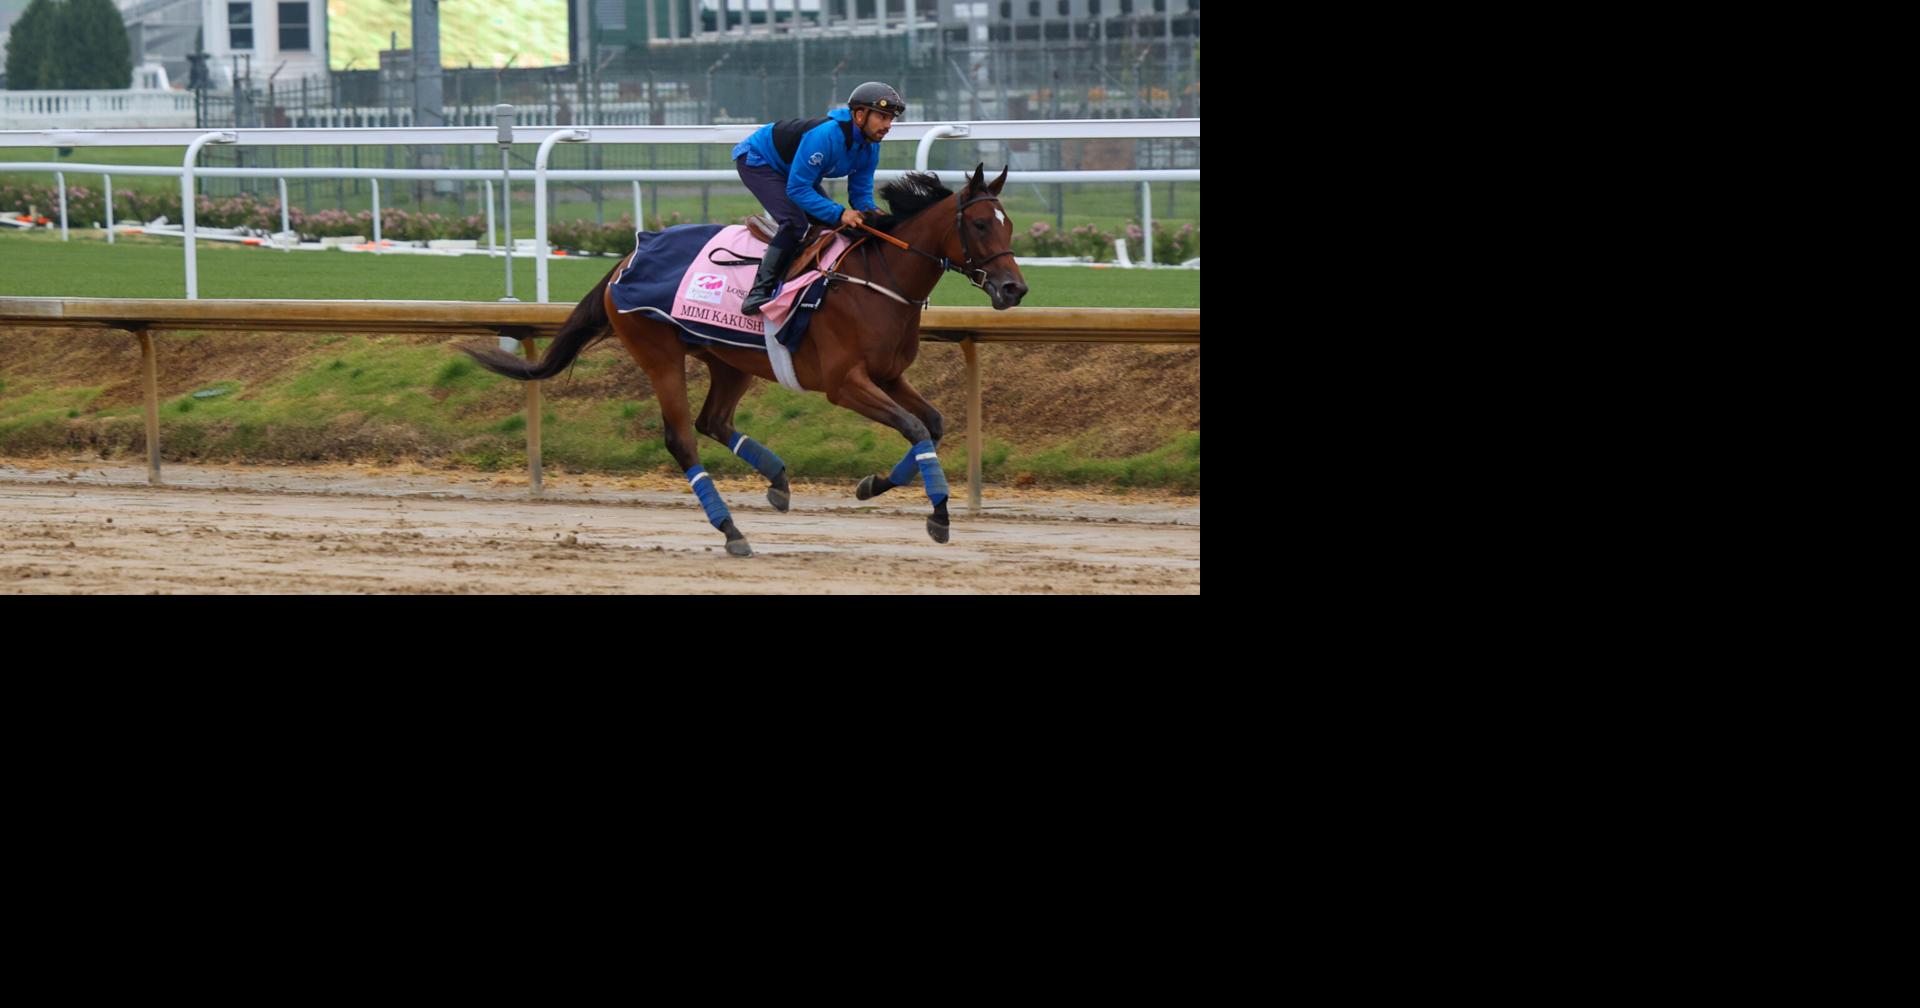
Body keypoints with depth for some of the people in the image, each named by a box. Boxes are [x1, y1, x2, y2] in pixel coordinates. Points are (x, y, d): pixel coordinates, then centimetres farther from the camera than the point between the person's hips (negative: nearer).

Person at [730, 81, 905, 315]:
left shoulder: (870, 146, -12)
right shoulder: (826, 136, -39)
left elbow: (860, 191, -3)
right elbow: (796, 189, -36)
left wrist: (869, 210, -27)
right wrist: (839, 214, -41)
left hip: (786, 168, 10)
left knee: (830, 219, 4)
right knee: (795, 221, -27)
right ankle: (759, 292, -27)